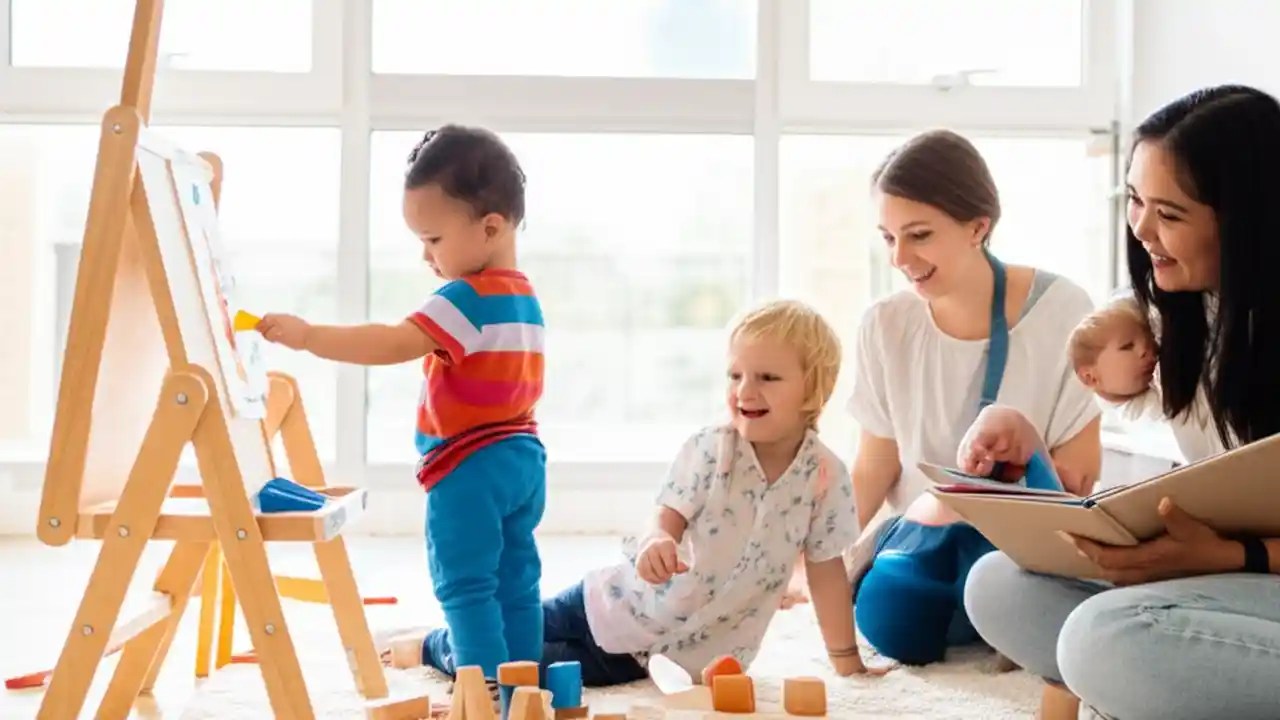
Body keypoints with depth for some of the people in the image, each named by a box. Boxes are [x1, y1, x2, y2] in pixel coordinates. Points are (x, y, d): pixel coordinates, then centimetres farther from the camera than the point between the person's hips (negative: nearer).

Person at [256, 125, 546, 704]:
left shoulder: (468, 298, -19)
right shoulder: (524, 296, 11)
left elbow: (394, 345, -29)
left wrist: (307, 336, -29)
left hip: (469, 468, -10)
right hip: (521, 457, 10)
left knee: (465, 586, -3)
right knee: (516, 580, 14)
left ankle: (488, 695, -3)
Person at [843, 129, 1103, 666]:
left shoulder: (1059, 309, -14)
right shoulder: (885, 325, -5)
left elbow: (1077, 467, -9)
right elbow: (874, 467, 1)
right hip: (921, 524, 2)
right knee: (890, 629, -26)